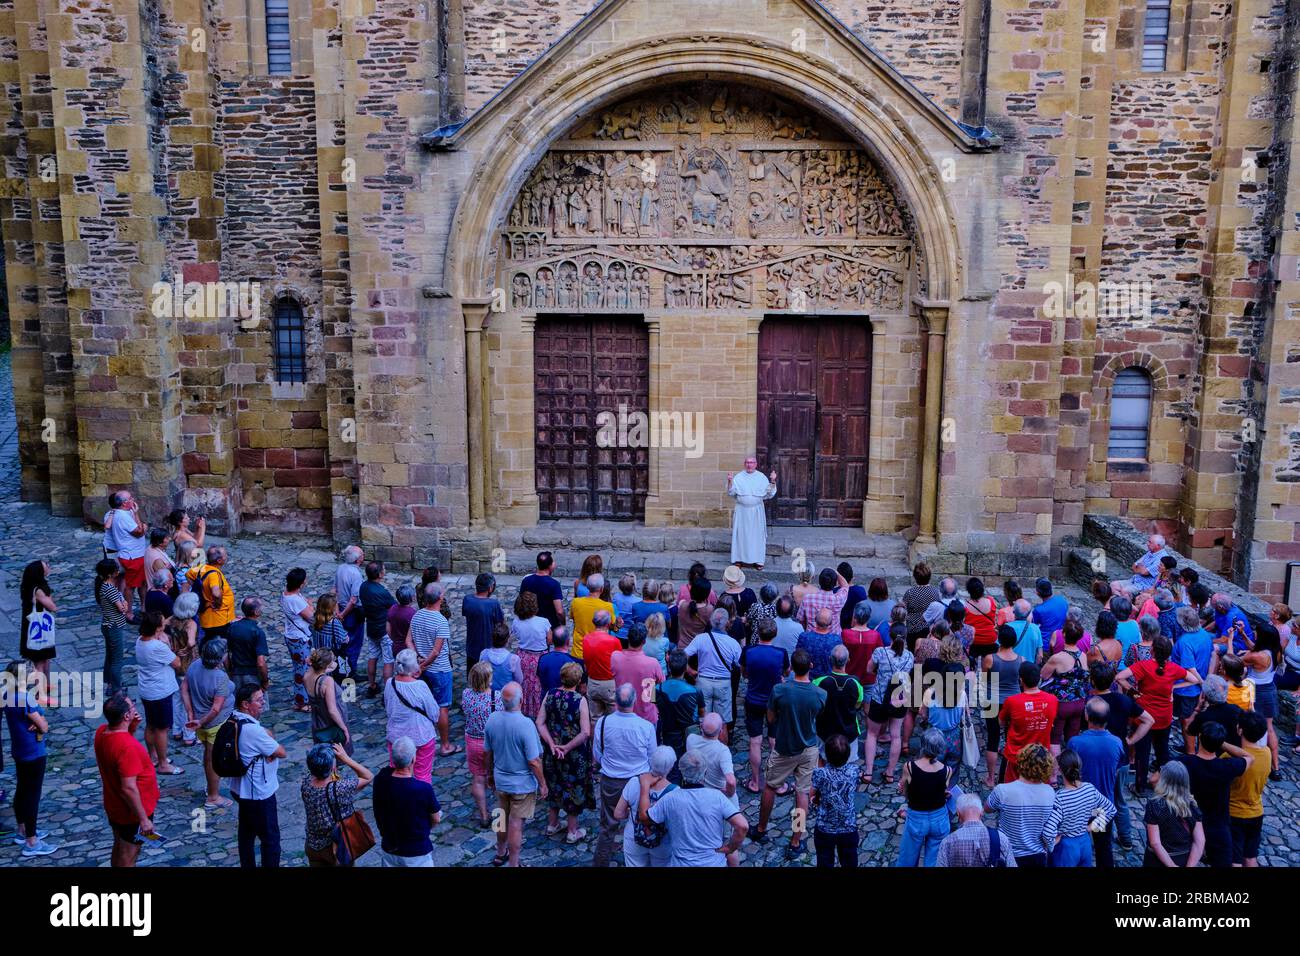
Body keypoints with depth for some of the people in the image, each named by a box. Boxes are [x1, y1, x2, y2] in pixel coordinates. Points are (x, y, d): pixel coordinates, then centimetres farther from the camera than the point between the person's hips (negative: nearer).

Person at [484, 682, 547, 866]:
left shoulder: (492, 720, -12)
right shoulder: (526, 725, -28)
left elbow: (488, 753, 2)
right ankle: (513, 863, 21)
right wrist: (543, 784, -8)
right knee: (516, 824, 9)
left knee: (502, 818, 24)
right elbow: (534, 762, -23)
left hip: (500, 781, 5)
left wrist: (491, 775, 18)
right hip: (522, 784, -5)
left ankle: (501, 854, 43)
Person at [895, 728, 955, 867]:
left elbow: (905, 793, -7)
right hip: (940, 819, 1)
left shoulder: (909, 767, -21)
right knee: (934, 861, 21)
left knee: (907, 860, 22)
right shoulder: (947, 770, -17)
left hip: (916, 819, -1)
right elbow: (946, 794, -5)